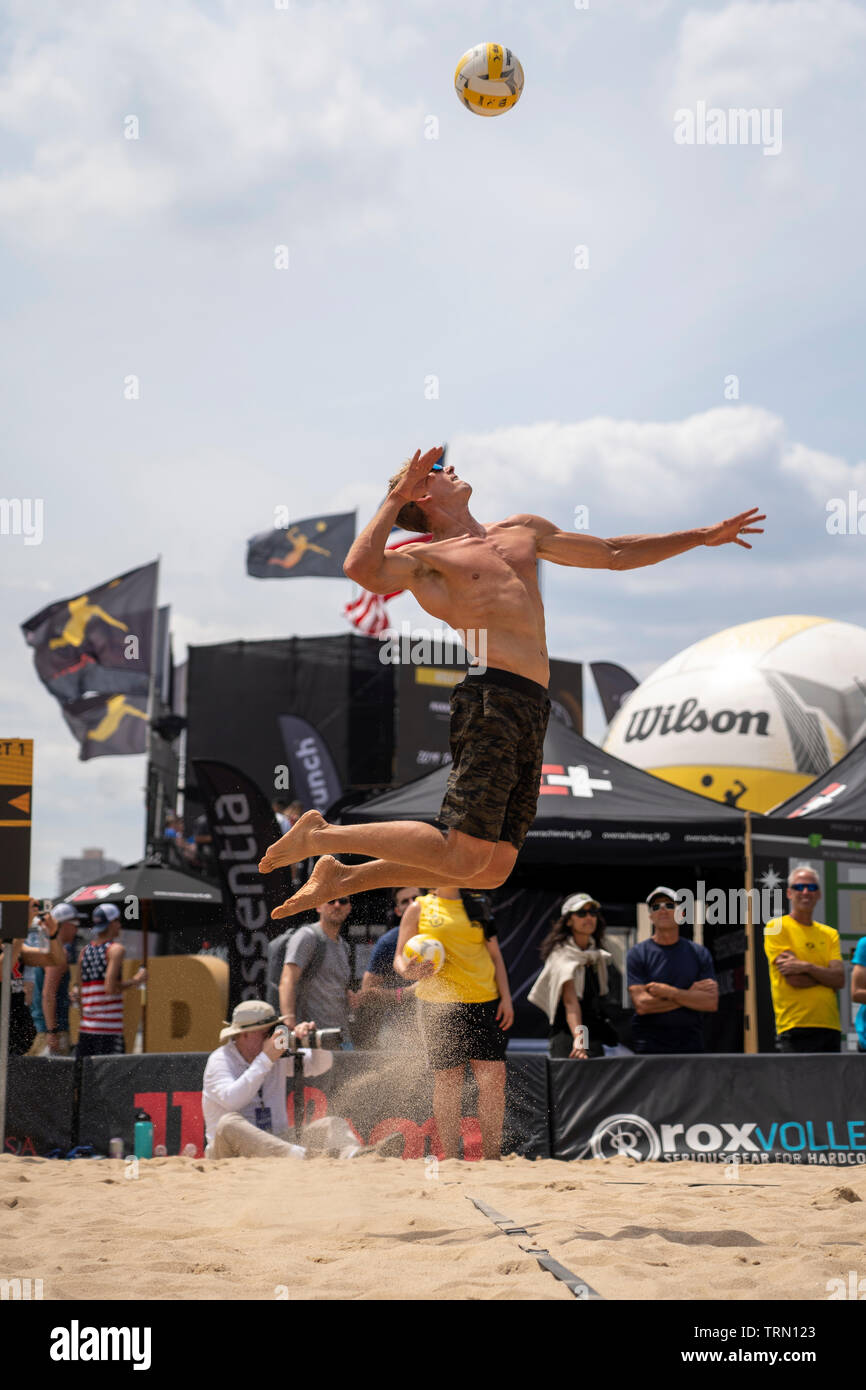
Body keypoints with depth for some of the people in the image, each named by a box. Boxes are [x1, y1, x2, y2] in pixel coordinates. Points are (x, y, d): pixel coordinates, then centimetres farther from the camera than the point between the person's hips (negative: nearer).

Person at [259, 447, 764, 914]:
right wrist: (394, 500, -6)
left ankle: (340, 878, 15)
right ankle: (321, 835, -1)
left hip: (530, 712, 7)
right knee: (464, 857, -15)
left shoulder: (524, 530, 26)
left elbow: (615, 555, 34)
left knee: (492, 869, 4)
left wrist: (704, 536, 32)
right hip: (492, 697, -7)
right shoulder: (426, 558, 4)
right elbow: (362, 569, -18)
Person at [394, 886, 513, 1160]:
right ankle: (450, 1157, 5)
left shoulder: (478, 905, 15)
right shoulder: (419, 909, 7)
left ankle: (492, 1156, 4)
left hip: (484, 1003, 3)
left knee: (494, 1077, -4)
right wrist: (407, 971, -19)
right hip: (439, 1004, -3)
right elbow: (400, 958, 5)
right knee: (447, 1080, -3)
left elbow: (495, 954, 16)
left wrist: (505, 997, 6)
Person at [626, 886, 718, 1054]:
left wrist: (668, 992, -11)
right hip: (649, 1045, -3)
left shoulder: (699, 953, 10)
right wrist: (691, 994, -6)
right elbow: (642, 1005, -9)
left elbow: (712, 1003, -1)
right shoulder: (637, 954, 3)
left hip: (691, 1044, 3)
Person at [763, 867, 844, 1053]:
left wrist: (806, 966, -12)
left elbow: (840, 980, 2)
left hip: (830, 1027, 5)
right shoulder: (776, 927, 2)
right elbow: (794, 979, -9)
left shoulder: (829, 934, 17)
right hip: (796, 1027, -5)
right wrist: (827, 975, 1)